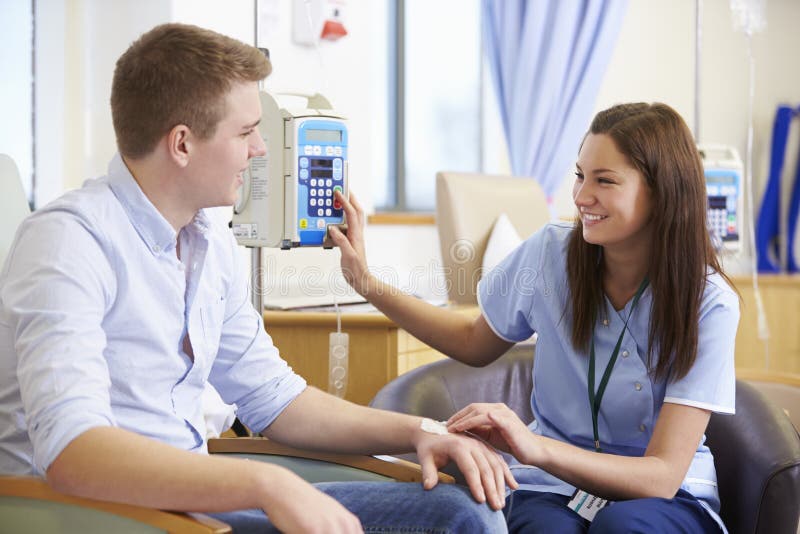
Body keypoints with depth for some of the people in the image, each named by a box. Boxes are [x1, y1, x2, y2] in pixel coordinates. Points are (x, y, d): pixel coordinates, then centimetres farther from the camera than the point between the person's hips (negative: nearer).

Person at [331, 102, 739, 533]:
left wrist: (536, 448, -37)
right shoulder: (551, 252, -6)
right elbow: (476, 344, 15)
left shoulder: (708, 303, -14)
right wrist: (367, 283, 4)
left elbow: (663, 476, -21)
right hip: (553, 487, 1)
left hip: (665, 498, -1)